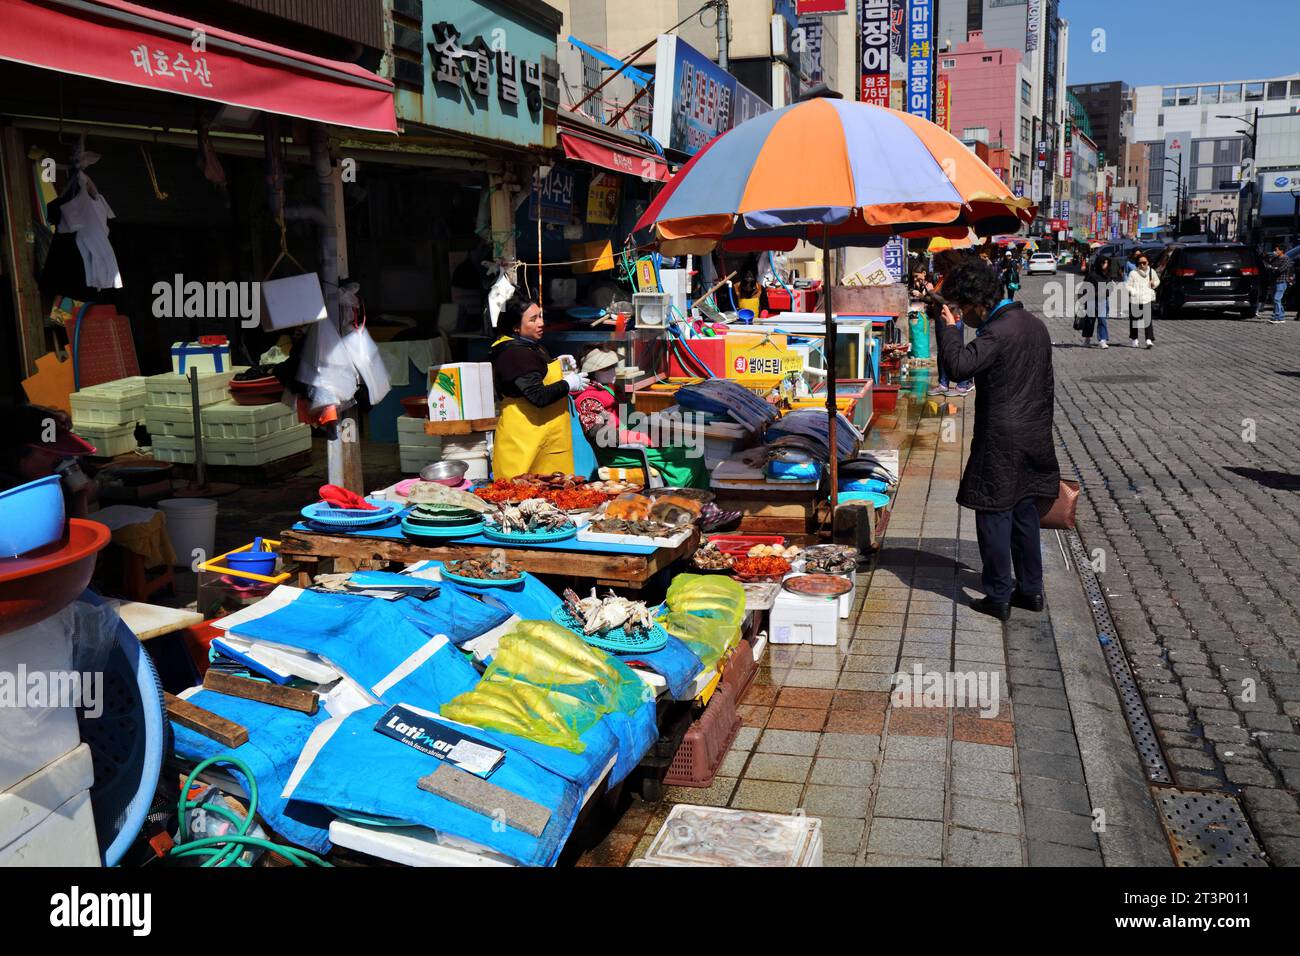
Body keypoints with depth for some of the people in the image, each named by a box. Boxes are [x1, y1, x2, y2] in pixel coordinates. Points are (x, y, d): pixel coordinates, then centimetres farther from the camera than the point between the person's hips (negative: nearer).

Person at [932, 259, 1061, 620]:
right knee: (1025, 513, 16)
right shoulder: (1034, 323, 11)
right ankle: (1031, 590, 24)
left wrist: (949, 326, -16)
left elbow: (959, 364, -31)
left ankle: (998, 597, 7)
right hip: (1035, 438, 9)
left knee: (994, 515, 1)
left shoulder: (998, 330, -18)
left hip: (1001, 441, -9)